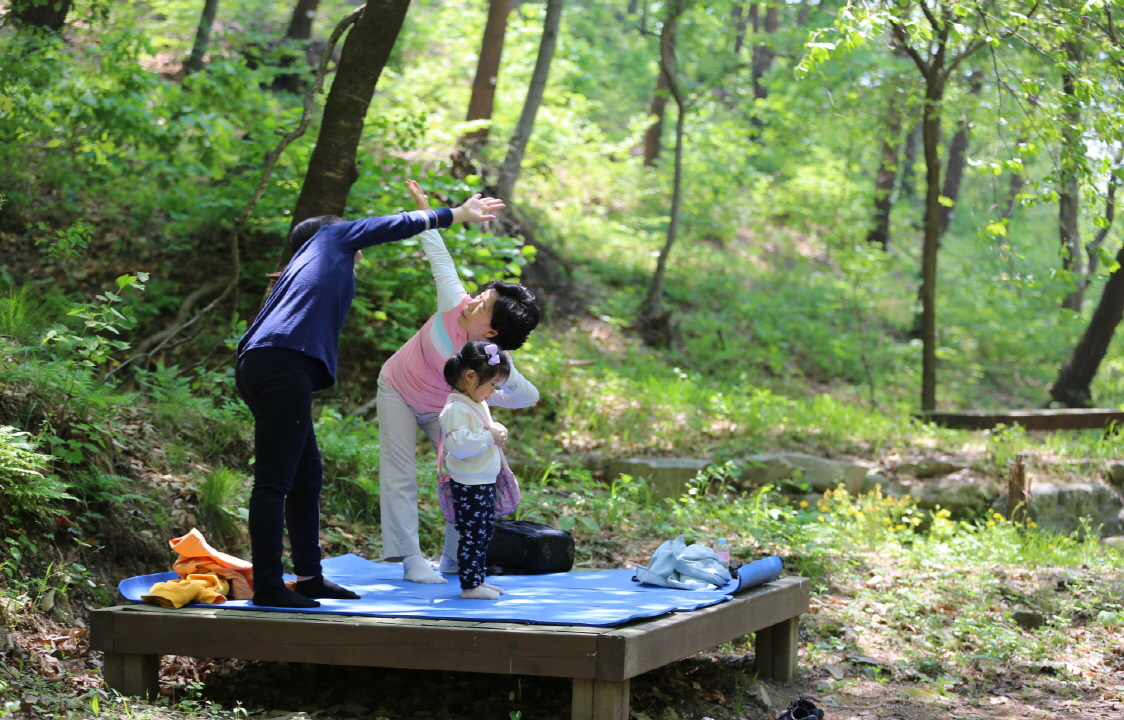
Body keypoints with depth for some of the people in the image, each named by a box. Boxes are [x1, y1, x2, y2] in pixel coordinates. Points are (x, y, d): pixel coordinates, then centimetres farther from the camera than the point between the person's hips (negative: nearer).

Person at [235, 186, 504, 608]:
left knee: (307, 479, 15)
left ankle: (309, 578, 22)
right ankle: (267, 587, -13)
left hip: (259, 367, 9)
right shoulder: (330, 236, 18)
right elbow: (396, 226, 25)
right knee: (275, 481, -11)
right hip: (282, 363, -9)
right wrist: (457, 215, 37)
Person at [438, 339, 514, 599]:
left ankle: (477, 580, 26)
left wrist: (498, 430, 6)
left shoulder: (479, 404, 12)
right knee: (472, 535, -5)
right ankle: (470, 585, 2)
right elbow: (458, 444, -30)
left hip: (485, 483, 10)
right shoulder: (456, 409, -19)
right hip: (469, 486, -10)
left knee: (484, 535, 16)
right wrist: (489, 436, -26)